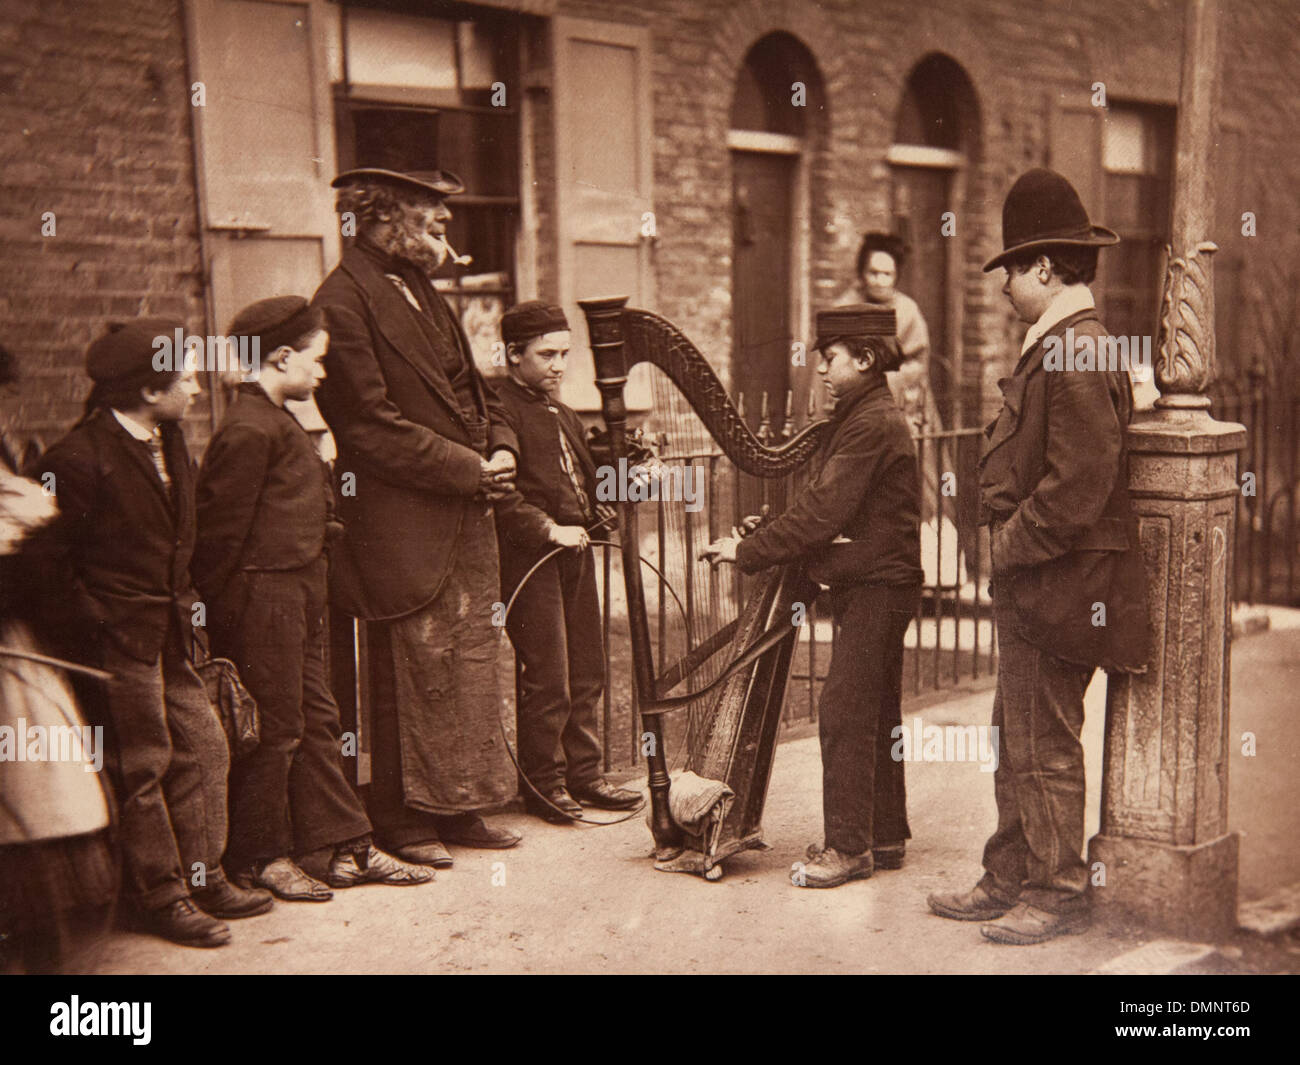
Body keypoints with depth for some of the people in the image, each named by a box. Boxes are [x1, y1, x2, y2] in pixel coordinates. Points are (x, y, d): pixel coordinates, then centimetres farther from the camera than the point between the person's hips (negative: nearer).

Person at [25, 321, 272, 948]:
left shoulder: (169, 443, 9)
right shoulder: (80, 459, -17)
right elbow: (48, 559, -14)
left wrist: (183, 603, 14)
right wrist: (92, 627, -13)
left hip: (170, 636, 8)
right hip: (118, 639, -8)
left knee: (203, 749, 10)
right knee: (142, 766, 1)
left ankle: (202, 878, 23)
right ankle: (161, 897, 13)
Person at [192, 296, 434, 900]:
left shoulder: (276, 422, 15)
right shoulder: (249, 430, -17)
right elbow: (222, 527, -17)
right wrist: (219, 612, -14)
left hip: (297, 597, 10)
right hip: (262, 597, -10)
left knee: (316, 721, 13)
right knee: (274, 727, -1)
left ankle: (349, 849, 20)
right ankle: (259, 859, 13)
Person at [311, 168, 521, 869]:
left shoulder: (422, 294, 16)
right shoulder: (344, 302, -12)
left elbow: (471, 389, 22)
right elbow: (372, 426, -18)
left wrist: (501, 448, 2)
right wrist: (470, 469, -15)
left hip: (465, 521, 9)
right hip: (402, 529, -9)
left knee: (470, 666, 12)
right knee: (412, 676, 1)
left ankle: (457, 810, 23)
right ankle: (405, 821, 14)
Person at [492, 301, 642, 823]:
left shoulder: (562, 414, 21)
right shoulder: (498, 409, -8)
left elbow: (586, 480, 28)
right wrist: (548, 529, -23)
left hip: (575, 550, 9)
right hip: (530, 559, -9)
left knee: (586, 674, 11)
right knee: (547, 679, -4)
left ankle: (584, 774, 21)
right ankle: (543, 783, 9)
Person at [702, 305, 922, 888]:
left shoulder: (874, 424, -17)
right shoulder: (860, 417, 16)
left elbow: (822, 512, -22)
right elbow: (826, 507, 16)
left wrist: (749, 550, -18)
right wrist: (769, 534, 4)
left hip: (876, 587, -10)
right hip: (870, 584, 10)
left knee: (844, 712, -8)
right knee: (874, 715, 14)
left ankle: (848, 846, -3)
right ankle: (885, 836, 22)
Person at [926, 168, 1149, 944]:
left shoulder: (1077, 352, -18)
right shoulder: (1058, 346, 15)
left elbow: (1081, 482, -24)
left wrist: (1015, 544, -15)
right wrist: (1010, 541, 11)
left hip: (1058, 583, -10)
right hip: (1033, 582, 10)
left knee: (1043, 747, 0)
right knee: (1017, 742, 16)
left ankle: (1057, 893, 14)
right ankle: (1011, 881, 27)